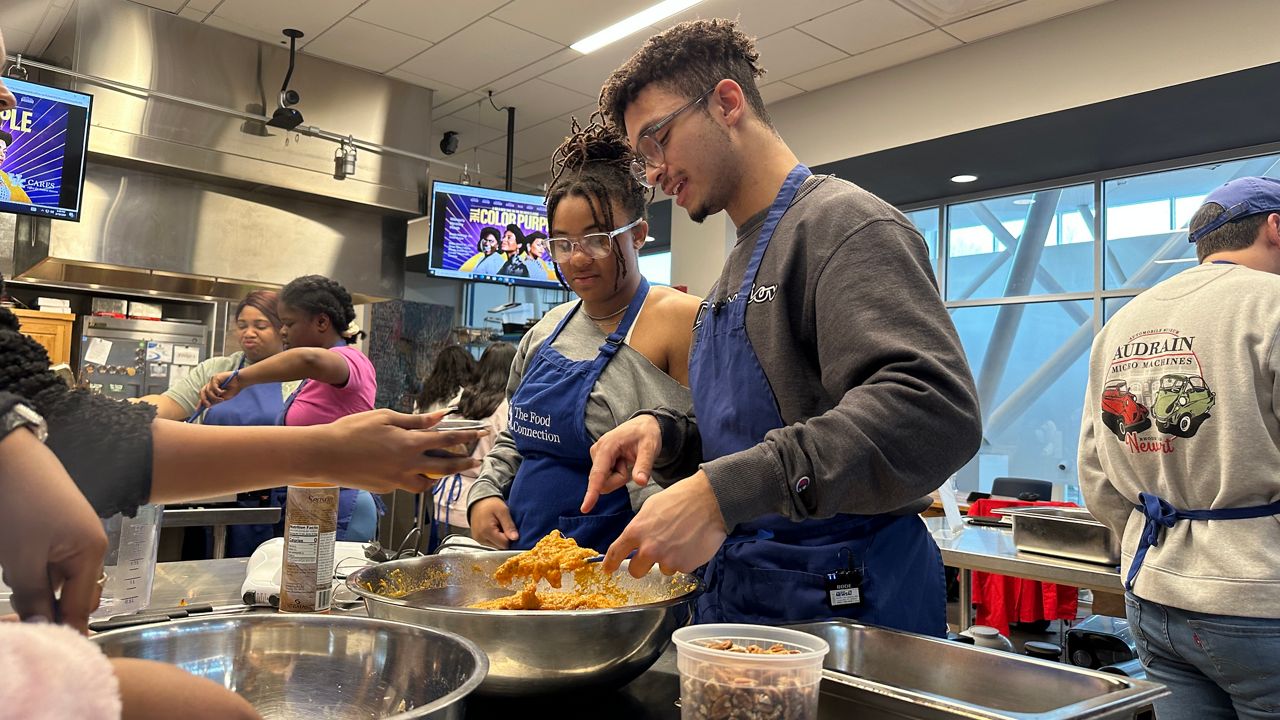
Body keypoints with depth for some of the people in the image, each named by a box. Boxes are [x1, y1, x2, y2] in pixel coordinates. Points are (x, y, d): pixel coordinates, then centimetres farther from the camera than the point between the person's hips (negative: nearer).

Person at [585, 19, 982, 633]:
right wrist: (665, 430, -1)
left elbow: (935, 411, -29)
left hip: (843, 606, -8)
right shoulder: (741, 261, 15)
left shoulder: (844, 224, -14)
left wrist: (723, 492, -35)